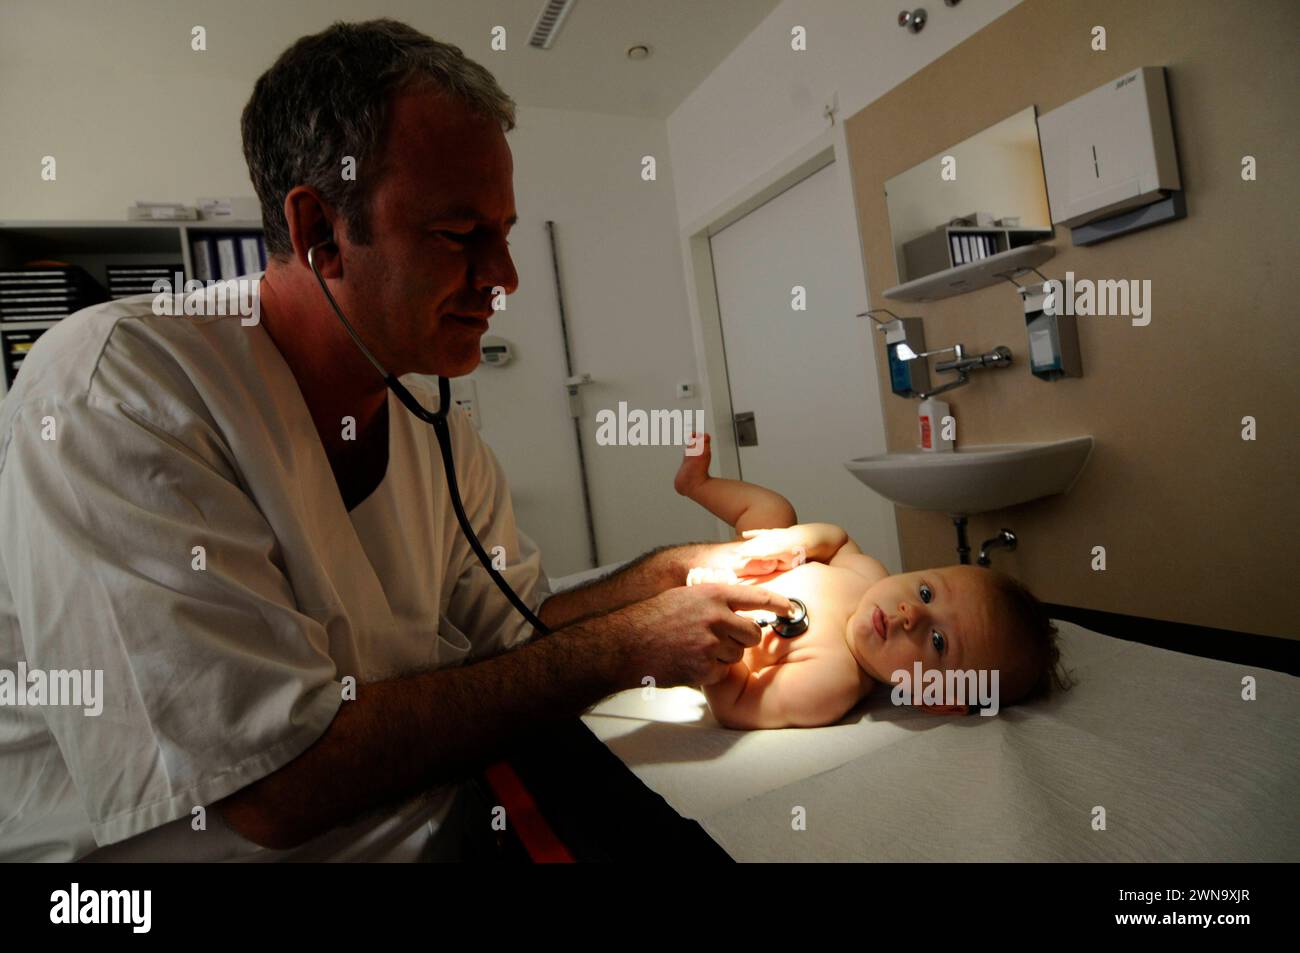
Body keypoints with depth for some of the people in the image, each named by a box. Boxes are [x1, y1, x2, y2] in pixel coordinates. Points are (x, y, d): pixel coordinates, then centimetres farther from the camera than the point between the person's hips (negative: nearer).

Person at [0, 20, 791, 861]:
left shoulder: (440, 437, 0)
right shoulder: (115, 386, -22)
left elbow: (508, 627, 9)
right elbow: (276, 787, -28)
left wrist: (671, 572, -6)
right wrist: (626, 645, -22)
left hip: (432, 827, 5)